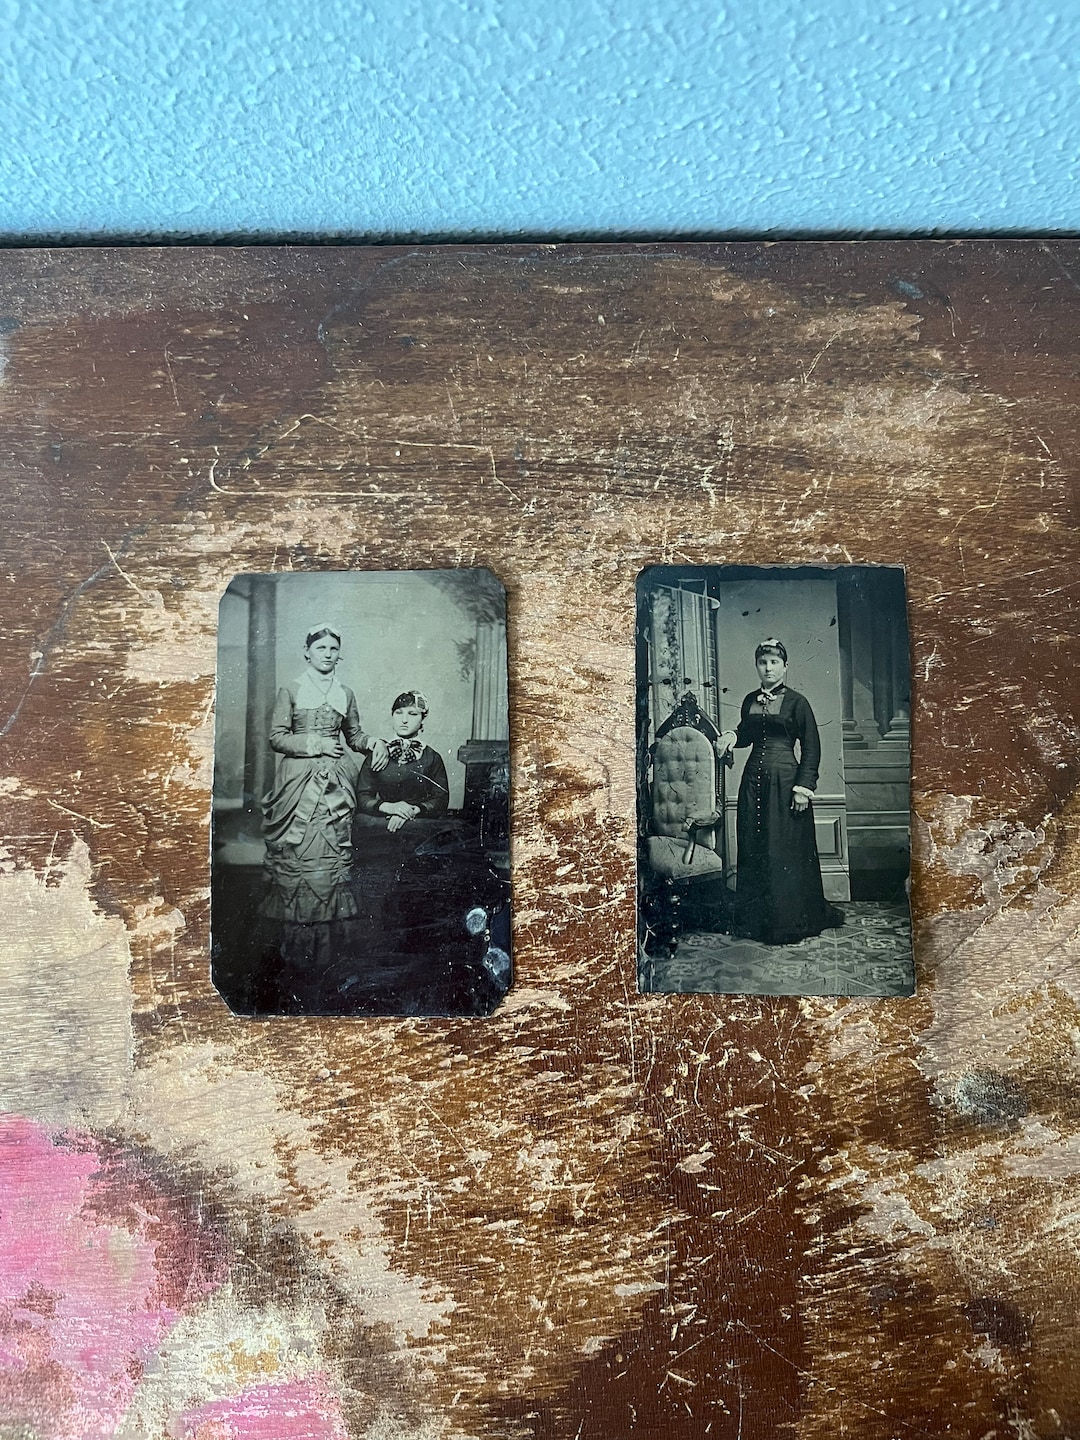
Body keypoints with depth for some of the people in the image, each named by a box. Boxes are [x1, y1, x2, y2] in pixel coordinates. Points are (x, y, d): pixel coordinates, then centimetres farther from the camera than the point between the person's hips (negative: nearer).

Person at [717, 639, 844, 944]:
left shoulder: (796, 701, -5)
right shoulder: (750, 701, 10)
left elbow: (811, 748, -6)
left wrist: (804, 786, -13)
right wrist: (732, 736, 2)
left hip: (785, 779, -5)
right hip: (754, 779, 5)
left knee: (787, 850, -1)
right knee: (753, 848, 7)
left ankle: (790, 921, 10)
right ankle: (755, 918, 18)